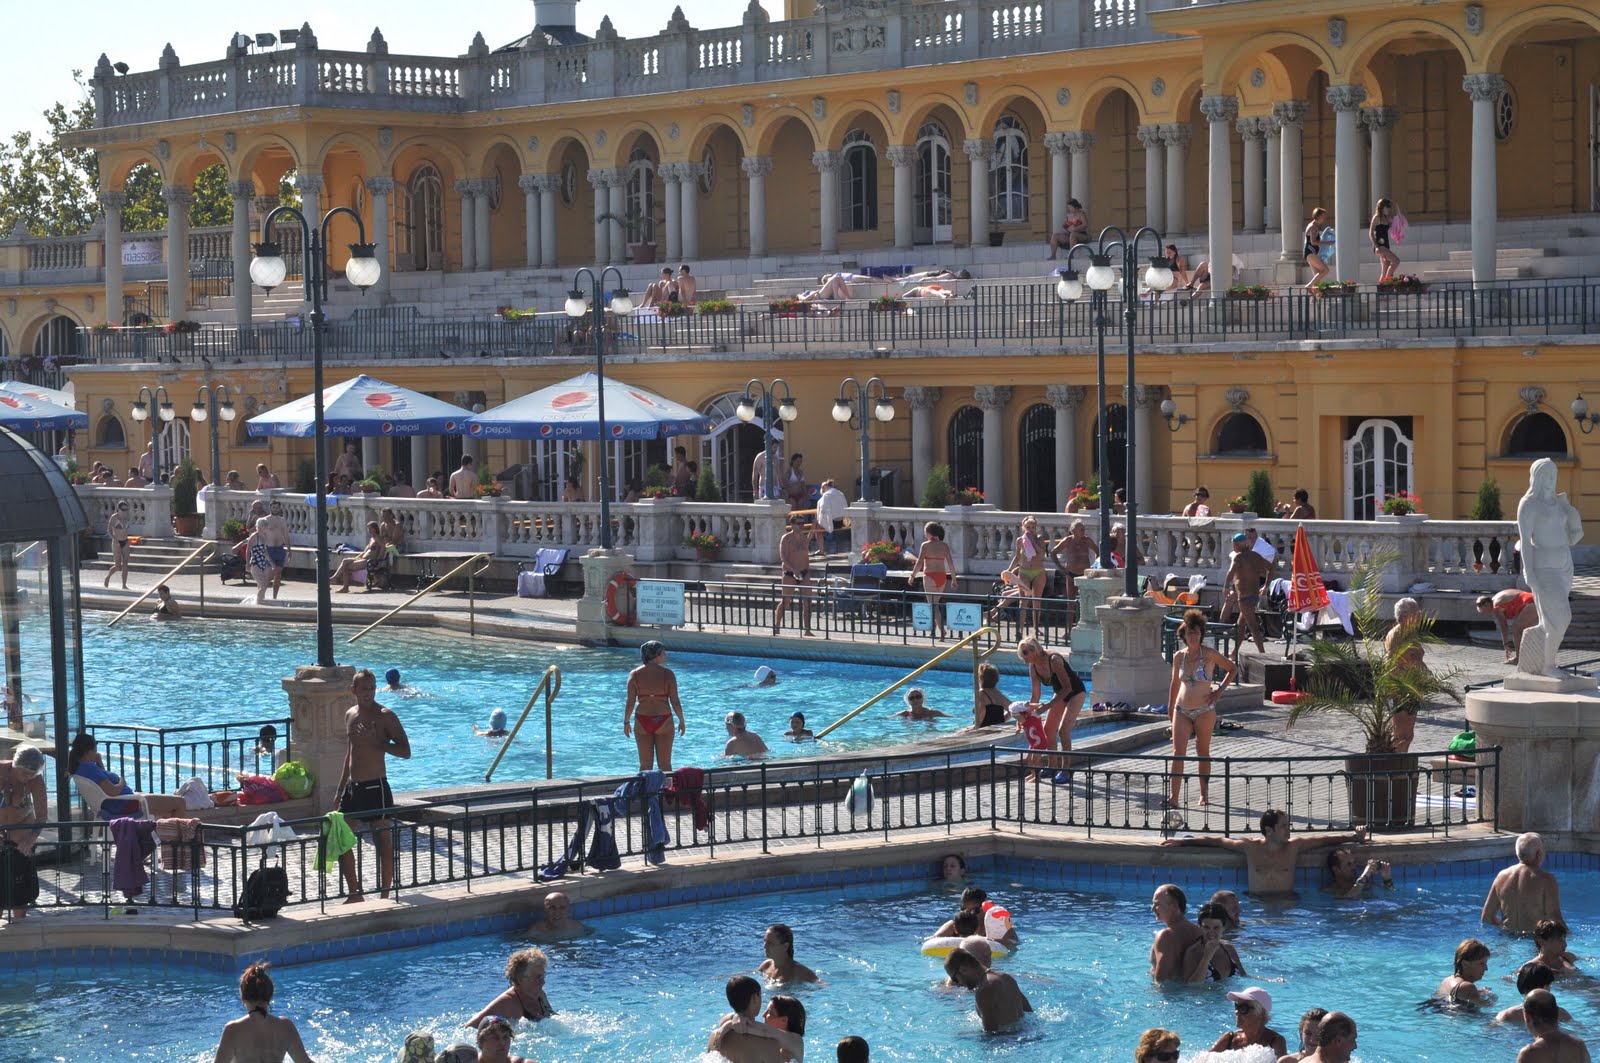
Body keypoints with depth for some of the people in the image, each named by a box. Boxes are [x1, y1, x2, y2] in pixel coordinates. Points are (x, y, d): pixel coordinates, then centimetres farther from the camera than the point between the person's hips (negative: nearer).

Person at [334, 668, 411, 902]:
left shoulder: (385, 716, -10)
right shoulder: (350, 714, 11)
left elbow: (405, 751, -13)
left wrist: (377, 742, -25)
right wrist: (341, 788, 21)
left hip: (375, 787, -8)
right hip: (353, 787, 8)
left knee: (384, 842, 0)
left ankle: (385, 896, 5)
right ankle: (354, 894, 19)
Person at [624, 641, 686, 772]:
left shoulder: (635, 674, -3)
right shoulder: (667, 674, -8)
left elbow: (630, 702, -3)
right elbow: (675, 702, -6)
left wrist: (626, 722, 9)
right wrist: (681, 721, 6)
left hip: (642, 722, 1)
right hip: (663, 721, -1)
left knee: (645, 765, 10)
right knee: (665, 764, 8)